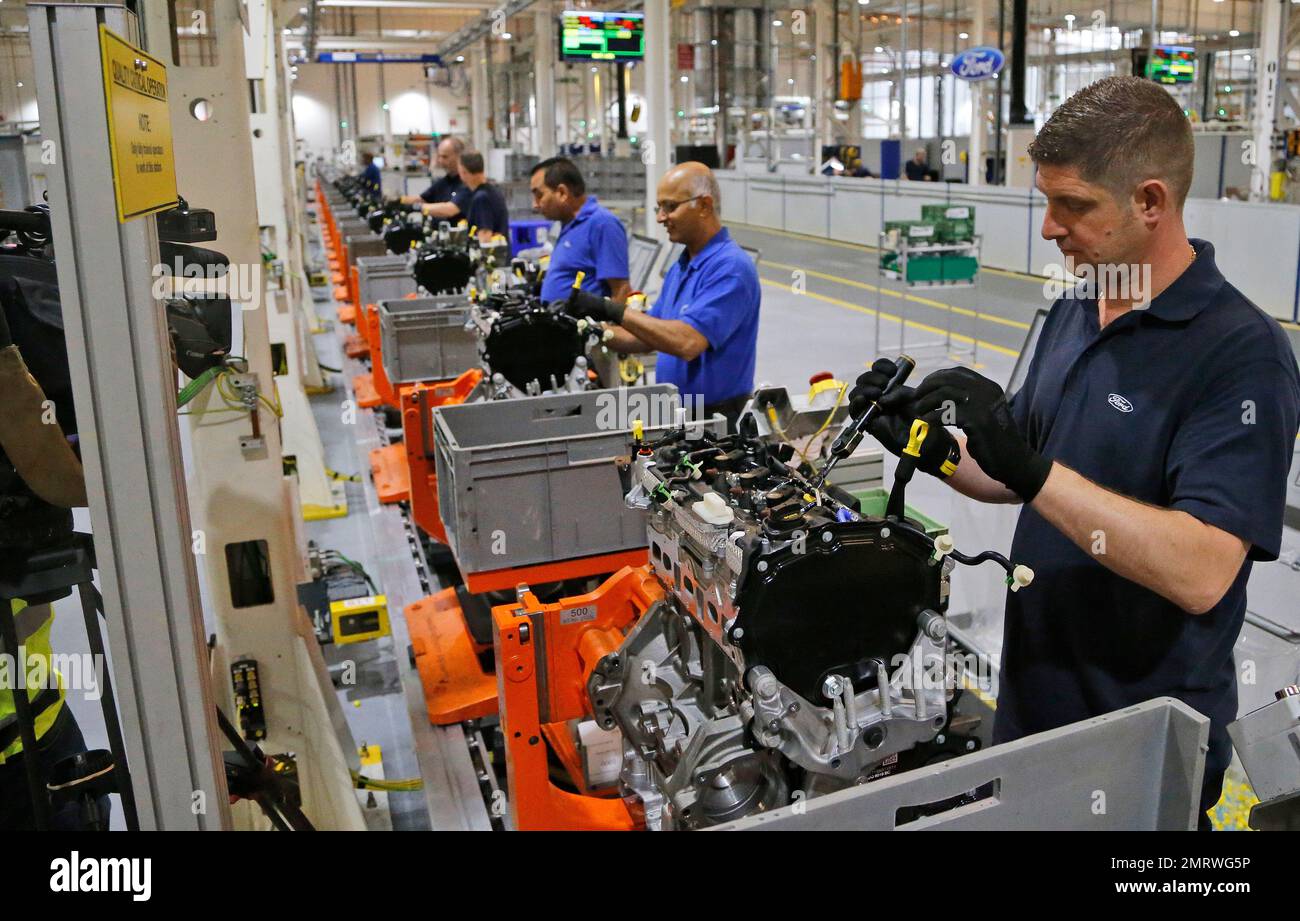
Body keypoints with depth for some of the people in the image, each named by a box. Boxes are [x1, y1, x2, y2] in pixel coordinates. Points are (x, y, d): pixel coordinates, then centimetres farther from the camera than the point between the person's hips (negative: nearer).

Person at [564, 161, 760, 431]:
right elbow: (648, 338, 19)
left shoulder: (731, 267, -14)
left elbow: (688, 342, -26)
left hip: (714, 419, -8)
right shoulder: (680, 267, 16)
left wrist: (614, 311, -21)